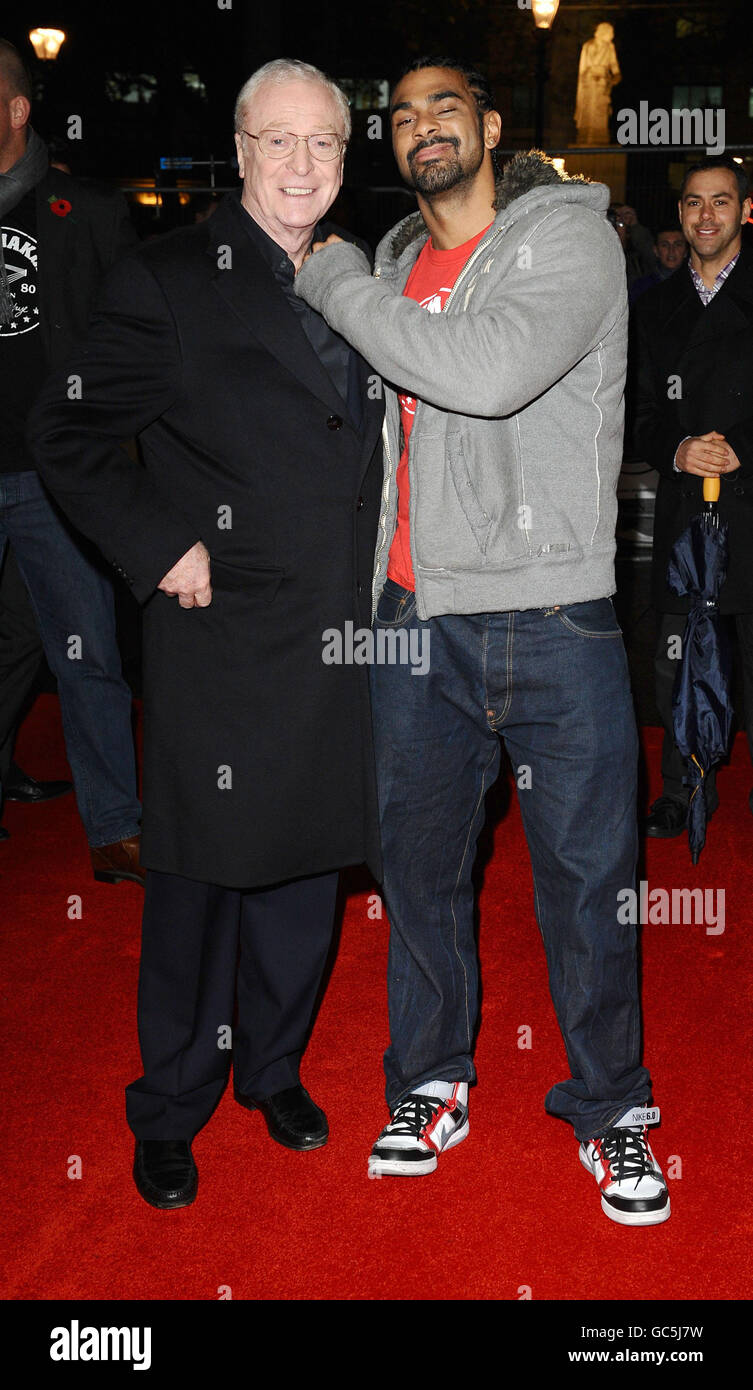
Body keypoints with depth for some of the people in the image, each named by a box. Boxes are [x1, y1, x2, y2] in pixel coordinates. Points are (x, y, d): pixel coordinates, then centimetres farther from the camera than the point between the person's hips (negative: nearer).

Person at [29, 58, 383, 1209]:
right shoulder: (169, 281, -6)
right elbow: (68, 436, -6)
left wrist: (373, 571, 10)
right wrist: (161, 548, -12)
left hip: (337, 639, 5)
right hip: (220, 642, -5)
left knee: (307, 867, 15)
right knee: (201, 878, 6)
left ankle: (275, 1068, 37)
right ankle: (170, 1112, 26)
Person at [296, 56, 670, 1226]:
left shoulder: (571, 236, -3)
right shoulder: (391, 264, 14)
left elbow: (491, 372, -22)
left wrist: (338, 286, -10)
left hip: (553, 616, -4)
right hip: (416, 615, 5)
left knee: (586, 876, 4)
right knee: (419, 864, 12)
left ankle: (609, 1108, 24)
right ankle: (431, 1086, 31)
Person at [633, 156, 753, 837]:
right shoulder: (657, 307, 15)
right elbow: (643, 416, 13)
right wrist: (677, 450, -6)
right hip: (683, 515, 4)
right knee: (677, 669, 10)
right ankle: (686, 789, 28)